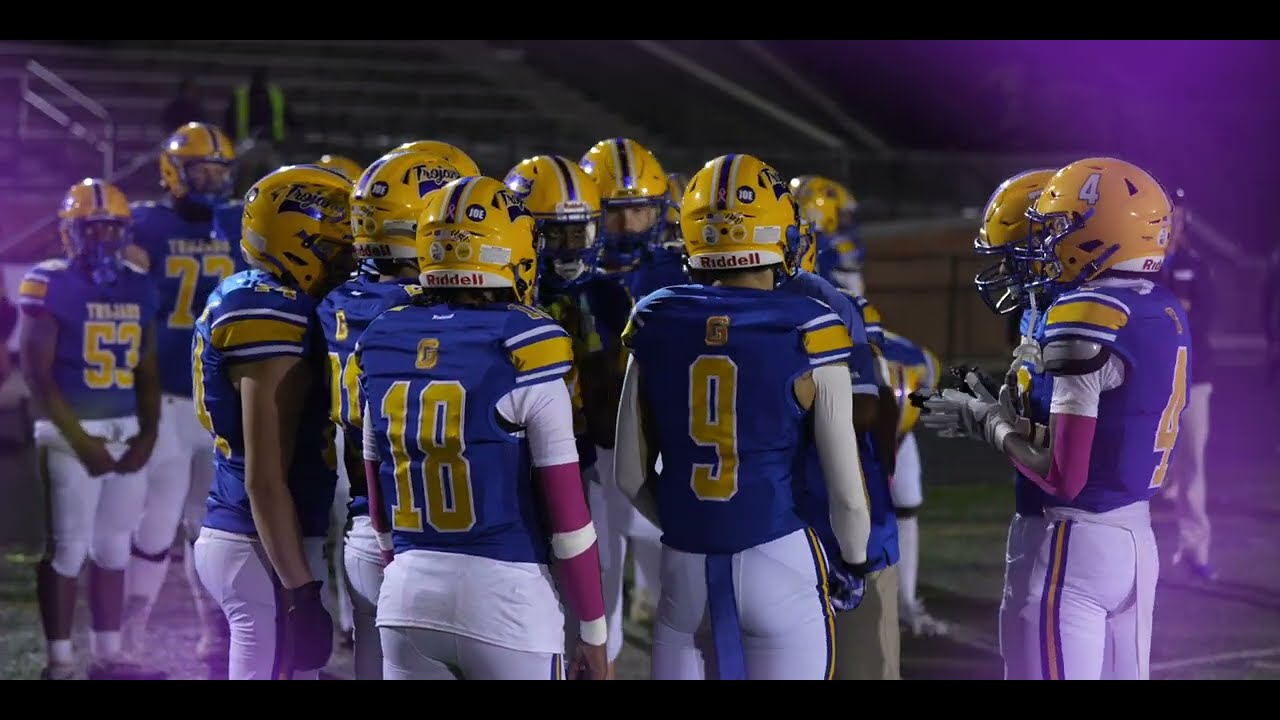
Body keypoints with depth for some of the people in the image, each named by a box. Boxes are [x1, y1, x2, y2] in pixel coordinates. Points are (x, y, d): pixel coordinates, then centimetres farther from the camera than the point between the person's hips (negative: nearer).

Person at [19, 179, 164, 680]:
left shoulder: (138, 288, 9)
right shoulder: (51, 284, -9)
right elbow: (37, 374, -12)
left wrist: (148, 435, 1)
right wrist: (80, 440, -15)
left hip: (127, 431, 6)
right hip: (71, 433, -6)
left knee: (113, 548, 11)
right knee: (68, 548, -3)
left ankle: (107, 657, 20)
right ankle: (59, 662, 5)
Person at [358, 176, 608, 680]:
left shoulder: (381, 342, 6)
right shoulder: (523, 346, -10)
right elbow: (567, 513, -8)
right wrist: (593, 633, 1)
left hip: (407, 589, 5)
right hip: (505, 592, -5)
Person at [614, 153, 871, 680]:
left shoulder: (656, 325, 1)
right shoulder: (808, 334, -9)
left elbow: (631, 475, 7)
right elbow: (845, 488, -6)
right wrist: (854, 562, 13)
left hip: (685, 565, 3)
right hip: (779, 560, -3)